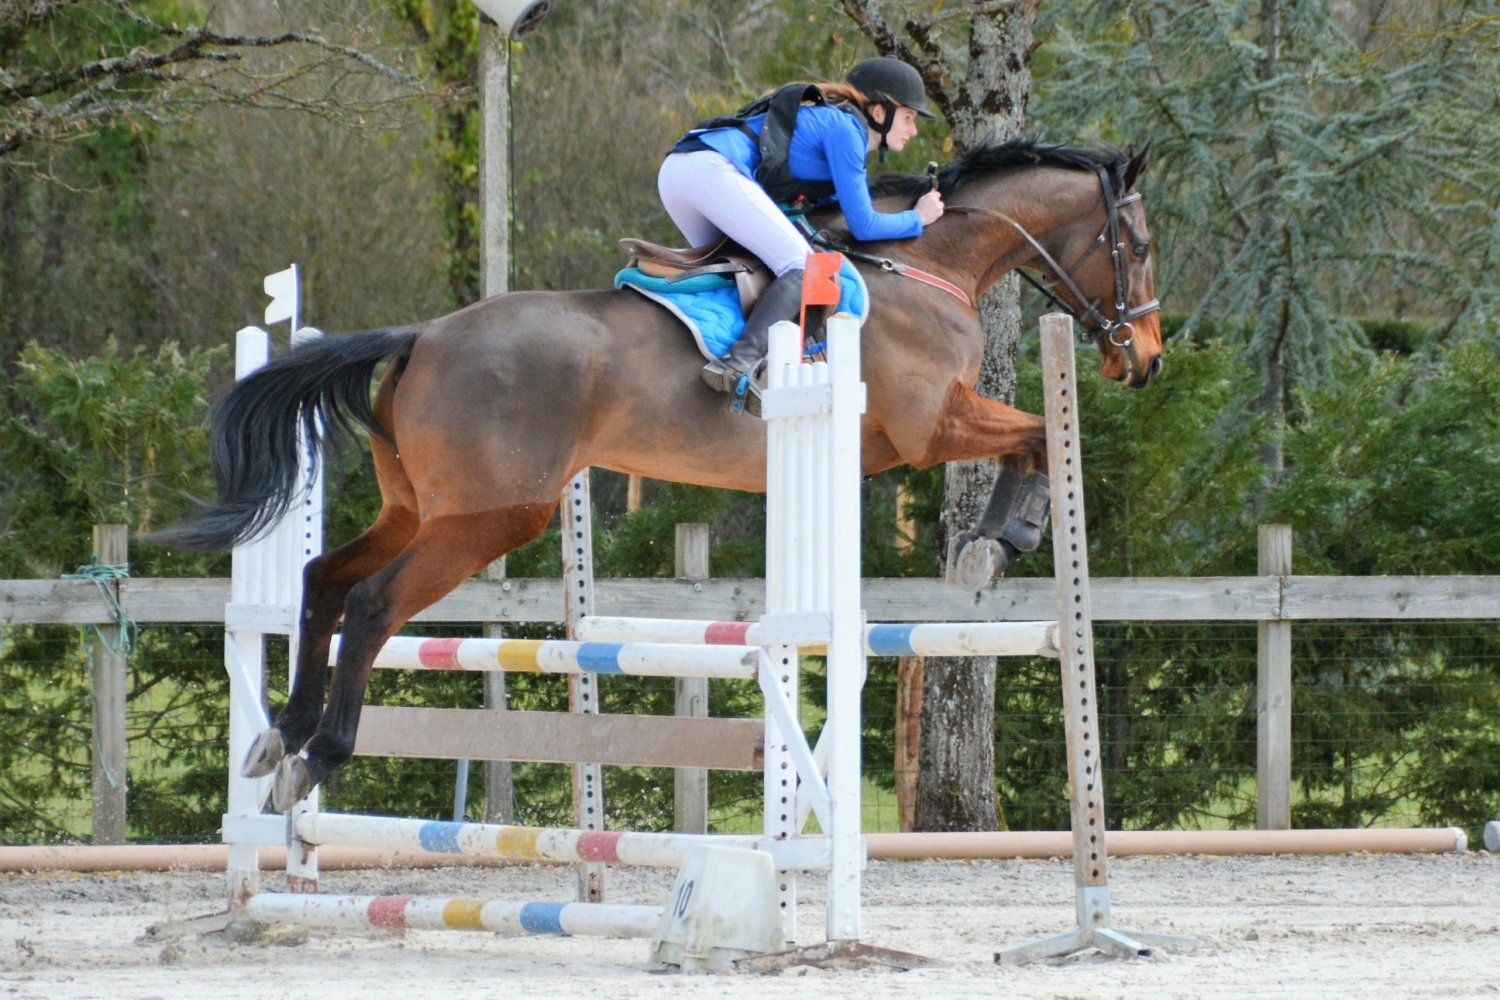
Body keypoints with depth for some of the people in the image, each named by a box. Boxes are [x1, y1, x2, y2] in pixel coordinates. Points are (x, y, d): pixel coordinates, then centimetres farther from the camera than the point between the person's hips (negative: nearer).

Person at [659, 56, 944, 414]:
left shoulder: (831, 119, 29)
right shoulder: (845, 129, 2)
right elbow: (862, 226, 1)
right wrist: (917, 219, 17)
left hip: (674, 172, 10)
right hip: (712, 169, -10)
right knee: (802, 267, -14)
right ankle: (739, 364, -31)